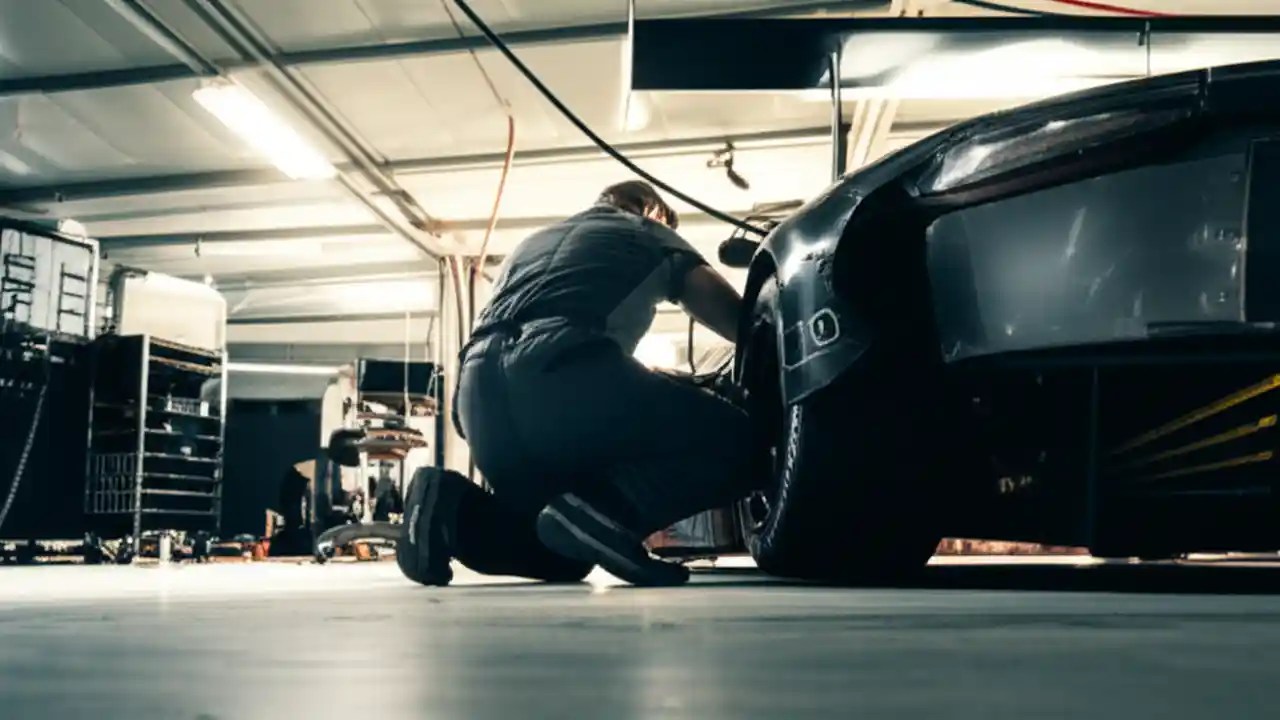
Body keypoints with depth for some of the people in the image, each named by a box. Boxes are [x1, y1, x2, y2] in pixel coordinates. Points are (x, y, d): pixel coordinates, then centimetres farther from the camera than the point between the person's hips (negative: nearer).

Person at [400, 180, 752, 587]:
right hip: (560, 371, -6)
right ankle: (604, 509, -20)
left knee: (565, 556, 24)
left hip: (481, 392, 7)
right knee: (736, 442, 4)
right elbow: (734, 317, 24)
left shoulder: (534, 242, 41)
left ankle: (455, 511, -3)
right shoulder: (648, 234, 26)